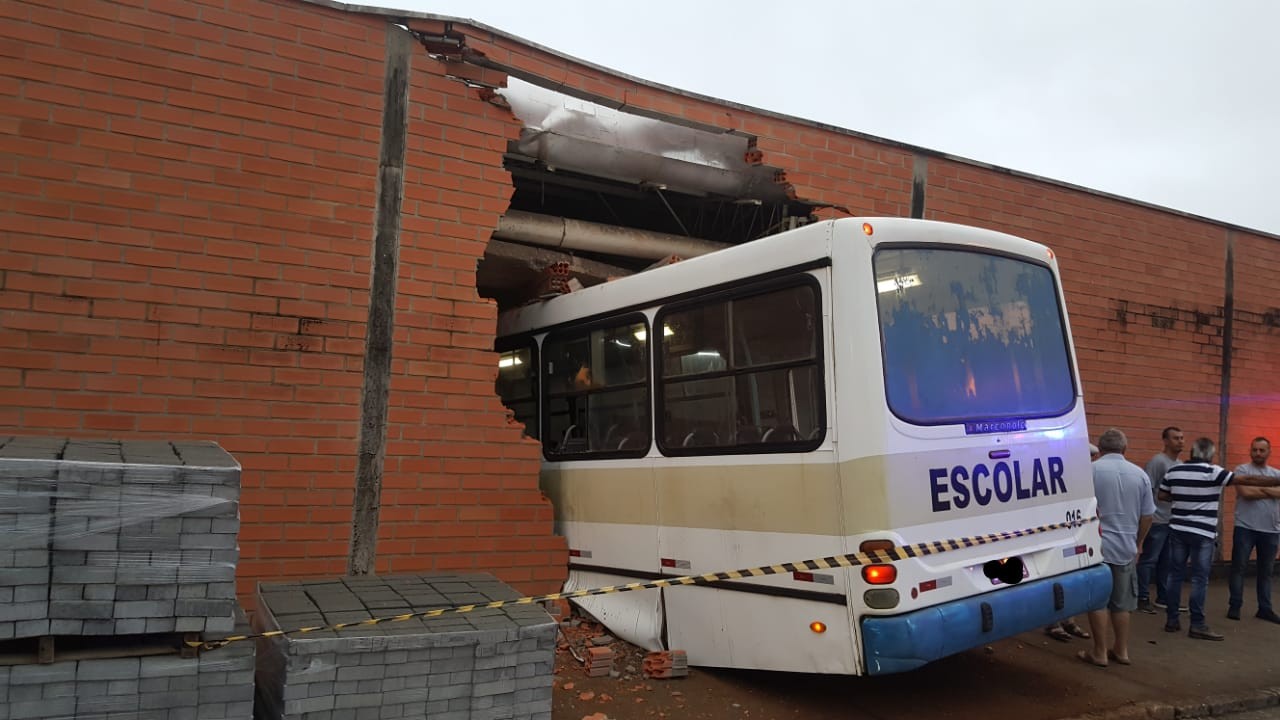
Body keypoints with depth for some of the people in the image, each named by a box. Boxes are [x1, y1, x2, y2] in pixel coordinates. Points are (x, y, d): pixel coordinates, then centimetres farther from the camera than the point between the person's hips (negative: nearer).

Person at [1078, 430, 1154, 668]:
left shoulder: (1091, 470, -9)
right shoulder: (1140, 474, 4)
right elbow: (1147, 515, 8)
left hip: (1097, 546, -4)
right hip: (1126, 548, 4)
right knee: (1122, 603, 15)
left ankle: (1100, 653, 9)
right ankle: (1121, 651, 24)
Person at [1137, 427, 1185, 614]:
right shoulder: (1157, 462, -12)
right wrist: (1148, 515, -19)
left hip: (1174, 521, 8)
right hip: (1157, 521, -8)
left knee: (1167, 562, 13)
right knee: (1149, 560, -2)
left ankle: (1163, 598, 22)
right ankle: (1143, 598, 5)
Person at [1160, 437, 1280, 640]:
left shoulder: (1173, 471, 3)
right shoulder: (1212, 472, -11)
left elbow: (1162, 496, 12)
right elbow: (1247, 480, -11)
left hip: (1177, 530, 5)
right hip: (1202, 533, -5)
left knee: (1175, 575, 10)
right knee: (1199, 579, 0)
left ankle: (1172, 620, 13)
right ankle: (1197, 625, 2)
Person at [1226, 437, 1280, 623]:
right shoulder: (1242, 470, -2)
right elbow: (1246, 493, -17)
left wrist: (1257, 488, -12)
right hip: (1245, 528, -4)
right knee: (1239, 568, 1)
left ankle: (1264, 608, 20)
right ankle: (1234, 606, 9)